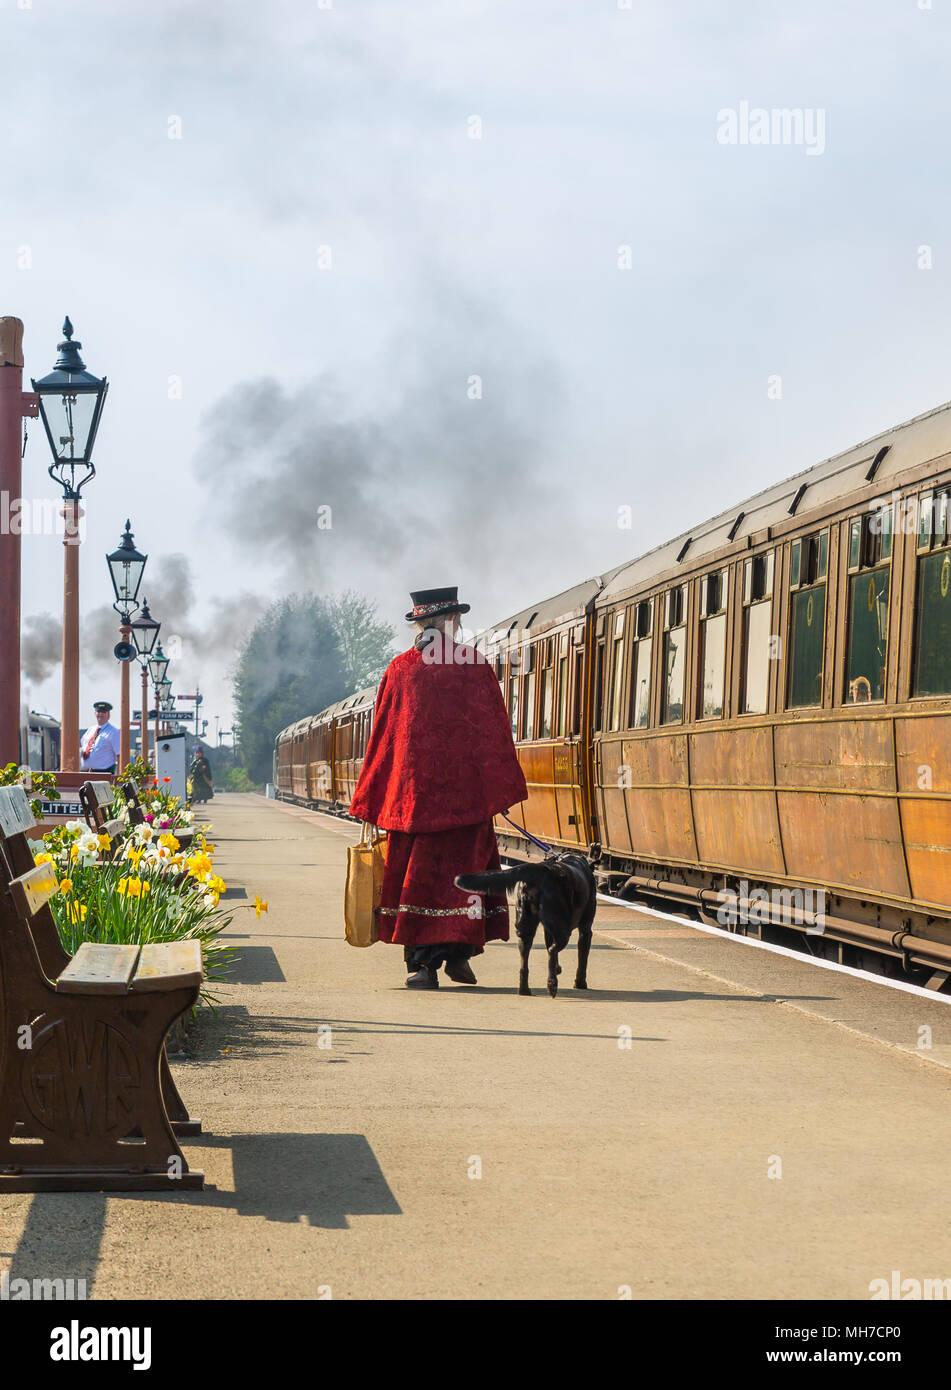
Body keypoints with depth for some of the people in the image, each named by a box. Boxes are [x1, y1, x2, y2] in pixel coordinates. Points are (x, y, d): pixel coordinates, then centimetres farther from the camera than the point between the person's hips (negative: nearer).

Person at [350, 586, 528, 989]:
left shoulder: (398, 669, 4)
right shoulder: (474, 665, -2)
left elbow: (381, 735, 7)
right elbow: (496, 730, -2)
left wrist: (372, 799, 12)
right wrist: (502, 788, 4)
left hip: (410, 789, 2)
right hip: (464, 789, -2)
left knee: (415, 871, 5)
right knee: (464, 867, 9)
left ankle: (421, 962, -1)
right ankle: (458, 951, 5)